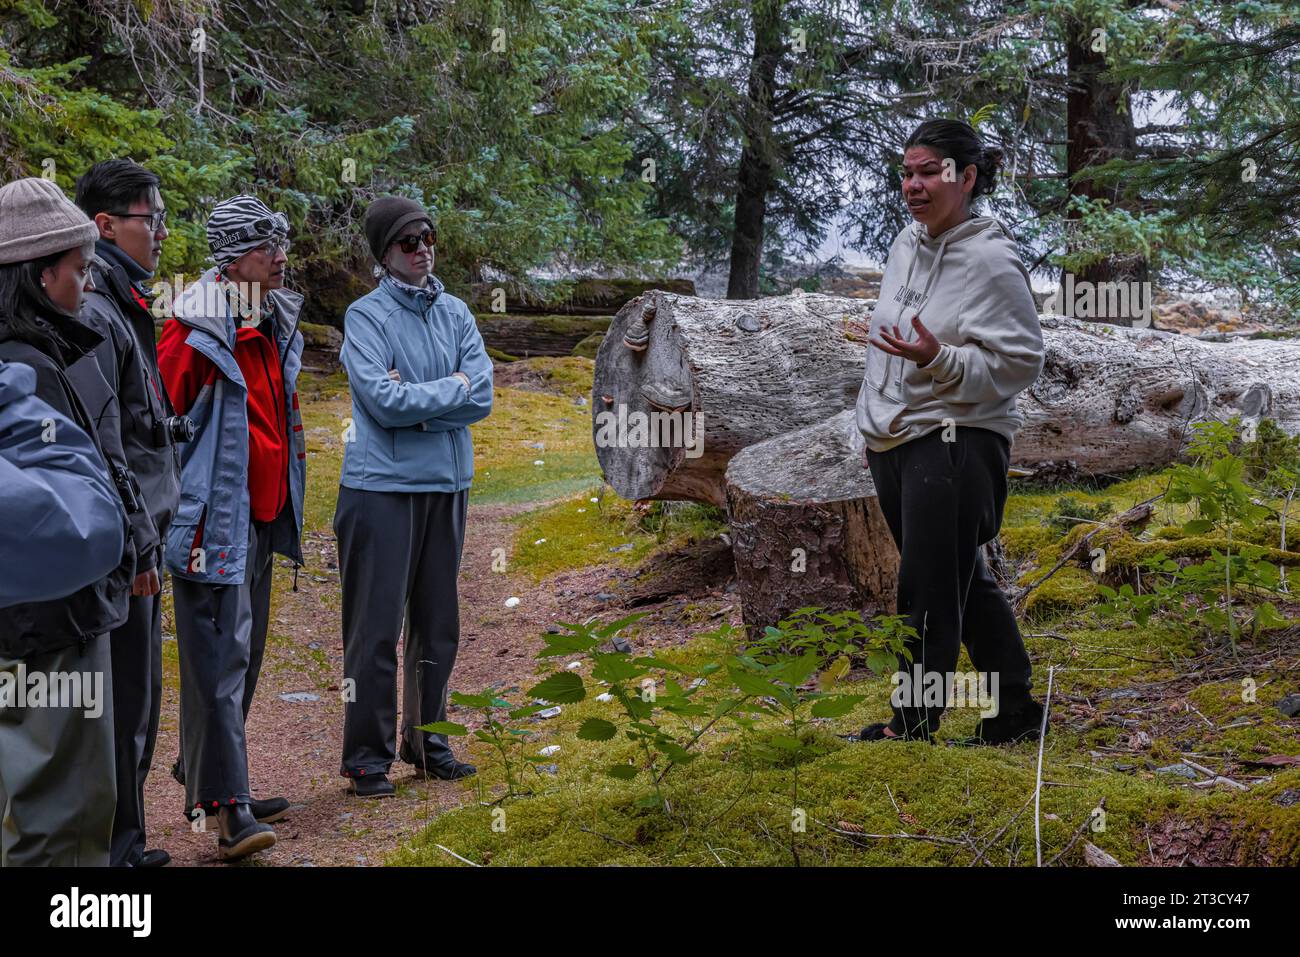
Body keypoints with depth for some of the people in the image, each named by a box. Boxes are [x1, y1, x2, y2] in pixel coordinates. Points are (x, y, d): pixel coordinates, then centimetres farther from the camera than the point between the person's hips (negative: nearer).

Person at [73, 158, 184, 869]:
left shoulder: (122, 310, 17)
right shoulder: (91, 315, -15)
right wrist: (136, 546, -18)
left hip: (136, 535, 10)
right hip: (120, 546, -10)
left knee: (135, 700, 16)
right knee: (120, 706, -3)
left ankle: (123, 843, 26)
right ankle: (111, 847, 6)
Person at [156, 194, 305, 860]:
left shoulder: (277, 326, 15)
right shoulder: (197, 327, -11)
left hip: (263, 513, 9)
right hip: (216, 514, -9)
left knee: (244, 652, 15)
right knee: (221, 652, -10)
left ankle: (209, 781, 28)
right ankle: (227, 808, -10)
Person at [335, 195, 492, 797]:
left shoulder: (455, 313, 10)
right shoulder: (366, 316, -5)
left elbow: (482, 397, -1)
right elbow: (383, 401, -17)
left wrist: (414, 398, -10)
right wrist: (451, 387, -7)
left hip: (448, 483, 5)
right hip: (382, 484, -5)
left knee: (438, 623, 12)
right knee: (377, 625, -3)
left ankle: (427, 743, 25)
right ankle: (367, 758, 6)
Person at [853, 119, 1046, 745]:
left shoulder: (990, 258, -13)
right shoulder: (905, 245, 12)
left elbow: (1021, 362, -15)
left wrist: (940, 359, -28)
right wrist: (872, 433, 23)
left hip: (956, 442, -8)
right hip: (894, 442, 9)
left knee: (928, 588, -5)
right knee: (964, 583, 16)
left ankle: (912, 724, 5)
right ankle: (1014, 708, 28)